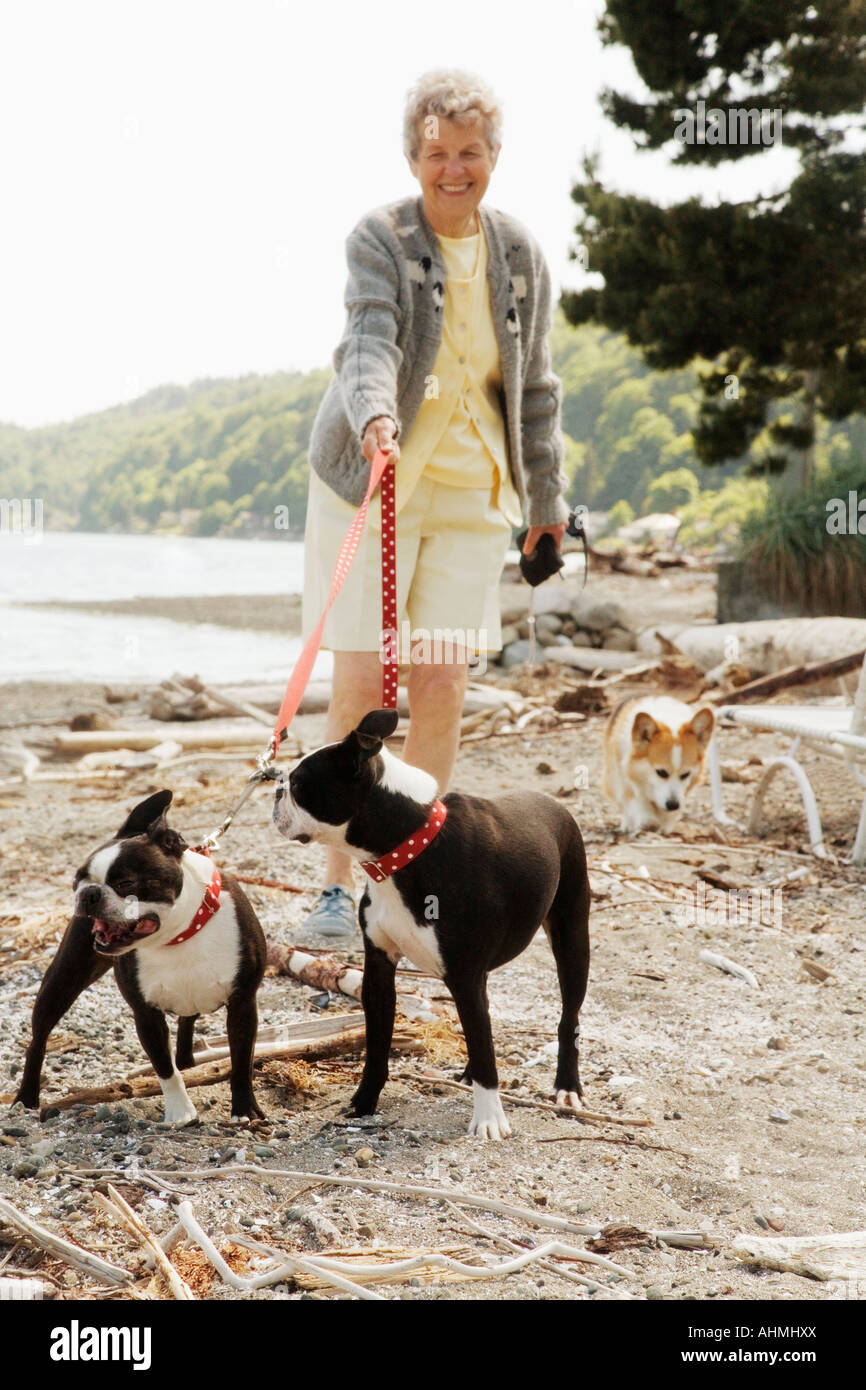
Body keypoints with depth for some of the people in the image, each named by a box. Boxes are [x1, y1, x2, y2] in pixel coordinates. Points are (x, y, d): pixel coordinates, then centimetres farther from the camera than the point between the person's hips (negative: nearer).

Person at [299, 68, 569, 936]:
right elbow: (367, 340, -27)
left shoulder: (519, 255, 4)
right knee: (362, 682, -6)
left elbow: (535, 385, 13)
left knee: (441, 685, 0)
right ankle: (339, 880, 6)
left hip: (472, 493, 3)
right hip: (370, 483, -3)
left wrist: (547, 497, 16)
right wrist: (373, 416, -47)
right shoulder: (380, 238, -9)